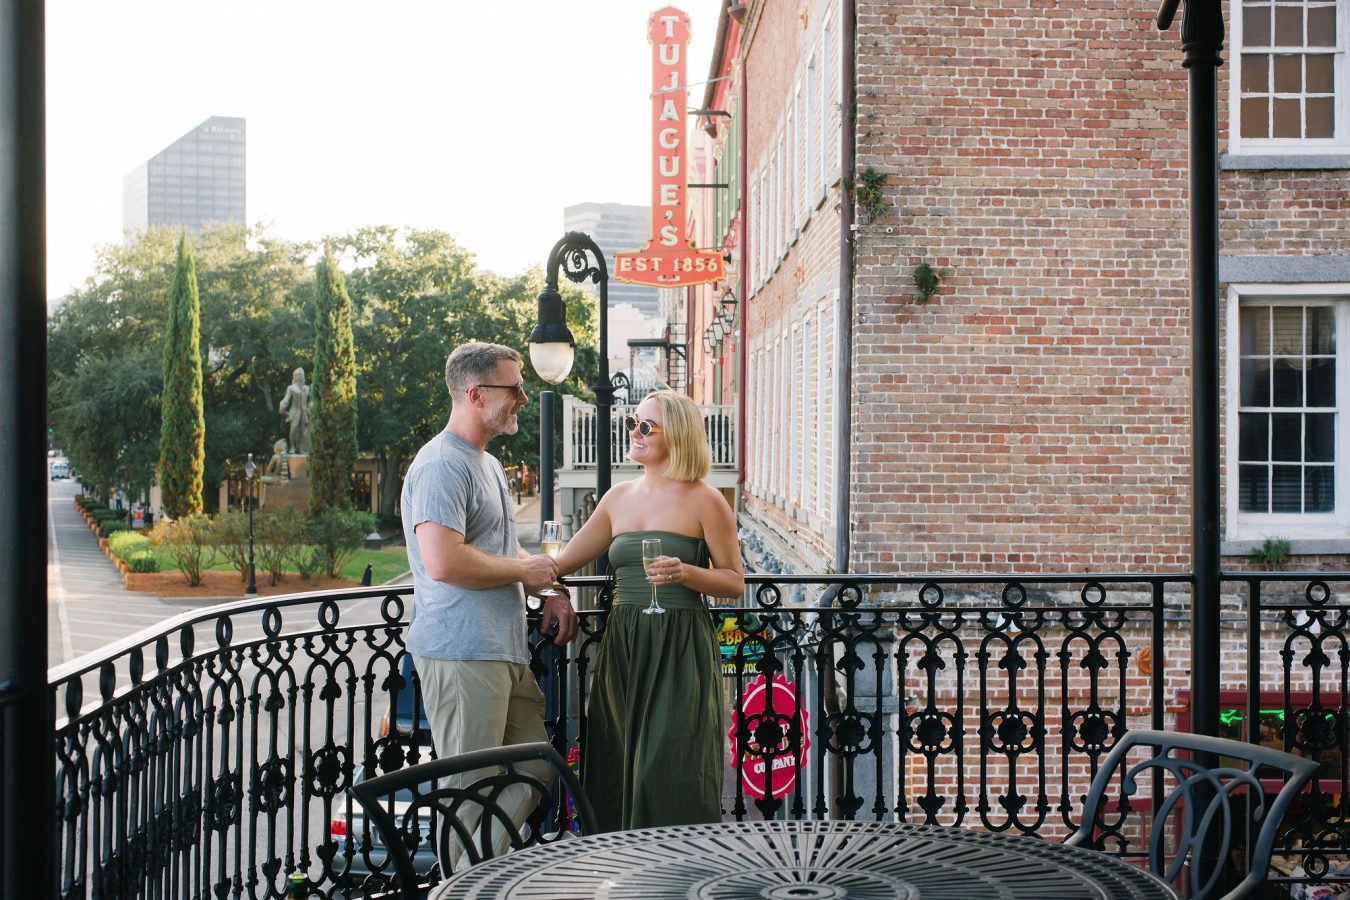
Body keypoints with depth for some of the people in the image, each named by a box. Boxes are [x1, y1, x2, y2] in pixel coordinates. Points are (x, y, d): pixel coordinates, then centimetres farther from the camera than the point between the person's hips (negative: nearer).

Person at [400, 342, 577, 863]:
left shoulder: (488, 464, 21)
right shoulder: (442, 464, -14)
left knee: (534, 771, 14)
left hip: (505, 652, 10)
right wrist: (525, 570, -13)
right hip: (461, 653, -10)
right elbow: (443, 562, -26)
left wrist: (548, 592, 17)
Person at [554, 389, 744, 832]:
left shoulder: (705, 501, -3)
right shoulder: (619, 498, 13)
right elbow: (563, 561, 16)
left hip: (680, 650, -5)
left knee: (671, 776, -5)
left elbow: (734, 581, -1)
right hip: (622, 645, 5)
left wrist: (685, 573, -17)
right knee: (618, 774, 6)